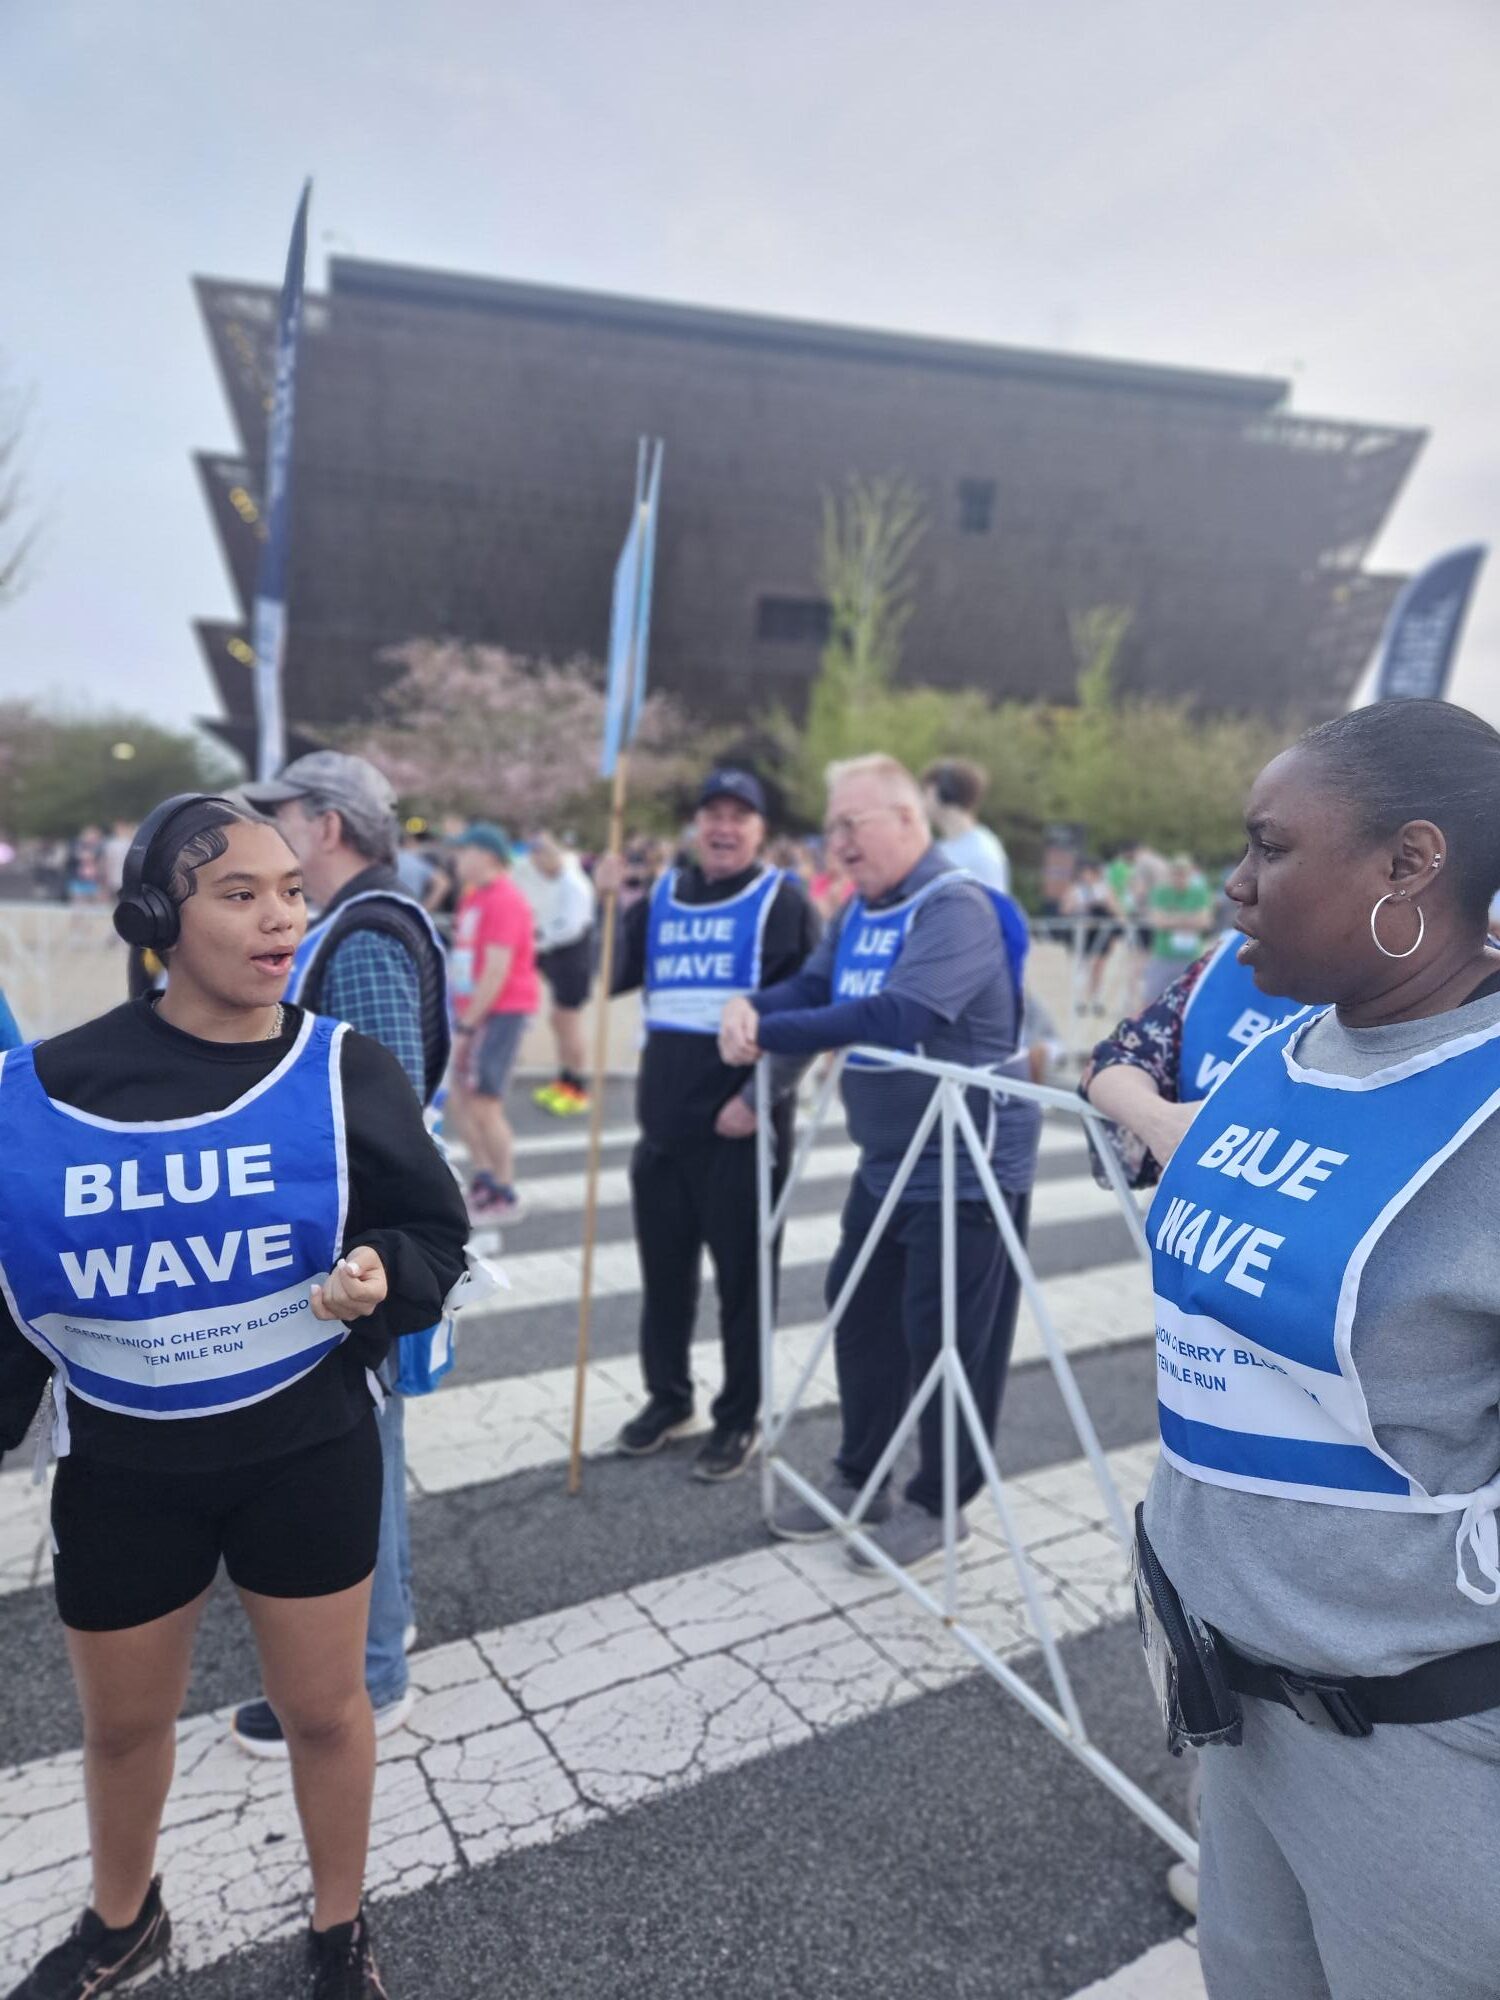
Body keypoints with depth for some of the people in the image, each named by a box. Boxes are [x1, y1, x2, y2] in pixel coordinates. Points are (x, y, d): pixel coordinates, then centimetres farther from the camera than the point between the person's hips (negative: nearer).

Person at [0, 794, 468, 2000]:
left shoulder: (343, 1069, -13)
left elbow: (436, 1233, -5)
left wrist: (382, 1278, -25)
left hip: (308, 1451, -1)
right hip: (122, 1465, 2)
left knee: (323, 1706, 16)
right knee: (123, 1722, 23)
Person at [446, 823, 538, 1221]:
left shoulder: (504, 900, -15)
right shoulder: (472, 897, 14)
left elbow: (497, 972, -20)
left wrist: (466, 1026, -18)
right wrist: (460, 1018, 8)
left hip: (502, 1011, -9)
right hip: (474, 1009, 9)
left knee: (483, 1105, -5)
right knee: (457, 1097, 11)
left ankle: (506, 1196, 9)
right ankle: (484, 1179, 26)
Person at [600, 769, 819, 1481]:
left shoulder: (781, 902, -4)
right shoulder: (661, 897, 12)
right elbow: (609, 979, 7)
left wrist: (760, 1096, -17)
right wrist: (605, 900, -4)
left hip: (740, 1127, -5)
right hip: (664, 1122, 5)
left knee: (742, 1278, 6)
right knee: (663, 1270, 16)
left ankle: (739, 1418, 22)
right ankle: (667, 1398, 35)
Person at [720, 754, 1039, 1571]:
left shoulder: (957, 907, -21)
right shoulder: (860, 911, 9)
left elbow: (897, 1016, -33)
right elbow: (811, 987, 6)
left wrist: (770, 1034, -28)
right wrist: (749, 1007, -17)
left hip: (966, 1165, -9)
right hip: (886, 1161, 9)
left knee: (946, 1337, 3)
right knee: (861, 1314, 17)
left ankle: (938, 1502, 23)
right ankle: (859, 1475, 35)